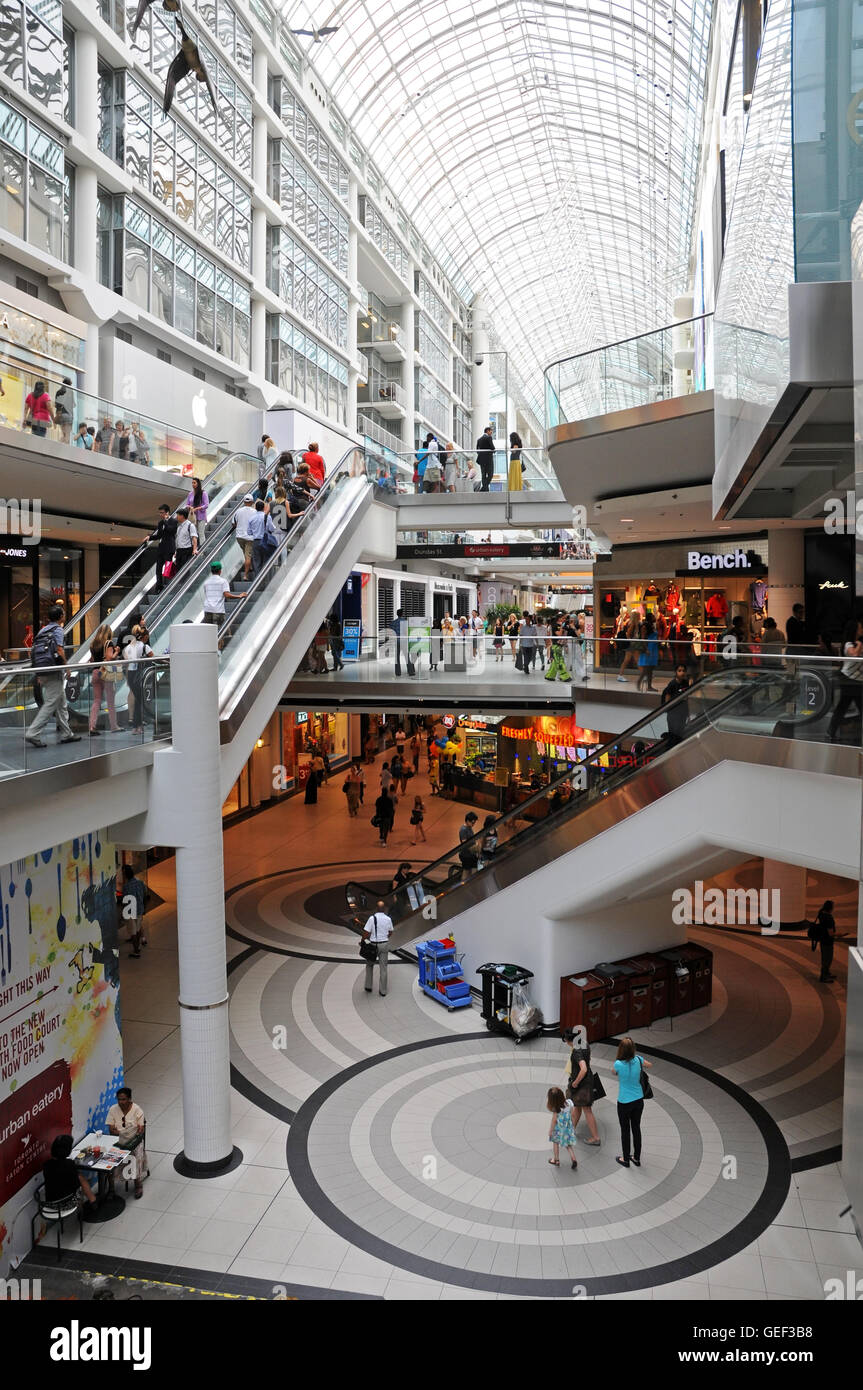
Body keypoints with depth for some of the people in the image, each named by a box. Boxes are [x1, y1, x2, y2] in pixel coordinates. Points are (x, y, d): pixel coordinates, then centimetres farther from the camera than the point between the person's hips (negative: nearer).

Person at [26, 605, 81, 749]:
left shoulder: (42, 630, 15)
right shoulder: (57, 629, -8)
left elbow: (34, 651, 17)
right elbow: (60, 651, -17)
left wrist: (40, 675, 20)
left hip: (42, 671, 9)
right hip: (54, 672, -9)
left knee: (61, 703, 14)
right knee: (51, 704, -6)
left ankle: (66, 734, 18)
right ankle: (32, 734, -11)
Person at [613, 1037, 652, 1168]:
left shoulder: (618, 1064, -24)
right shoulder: (638, 1060, -13)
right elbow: (650, 1065, 9)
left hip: (624, 1103, -4)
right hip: (639, 1100, 4)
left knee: (625, 1130, 13)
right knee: (636, 1128, 18)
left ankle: (625, 1160, 28)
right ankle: (637, 1158, 32)